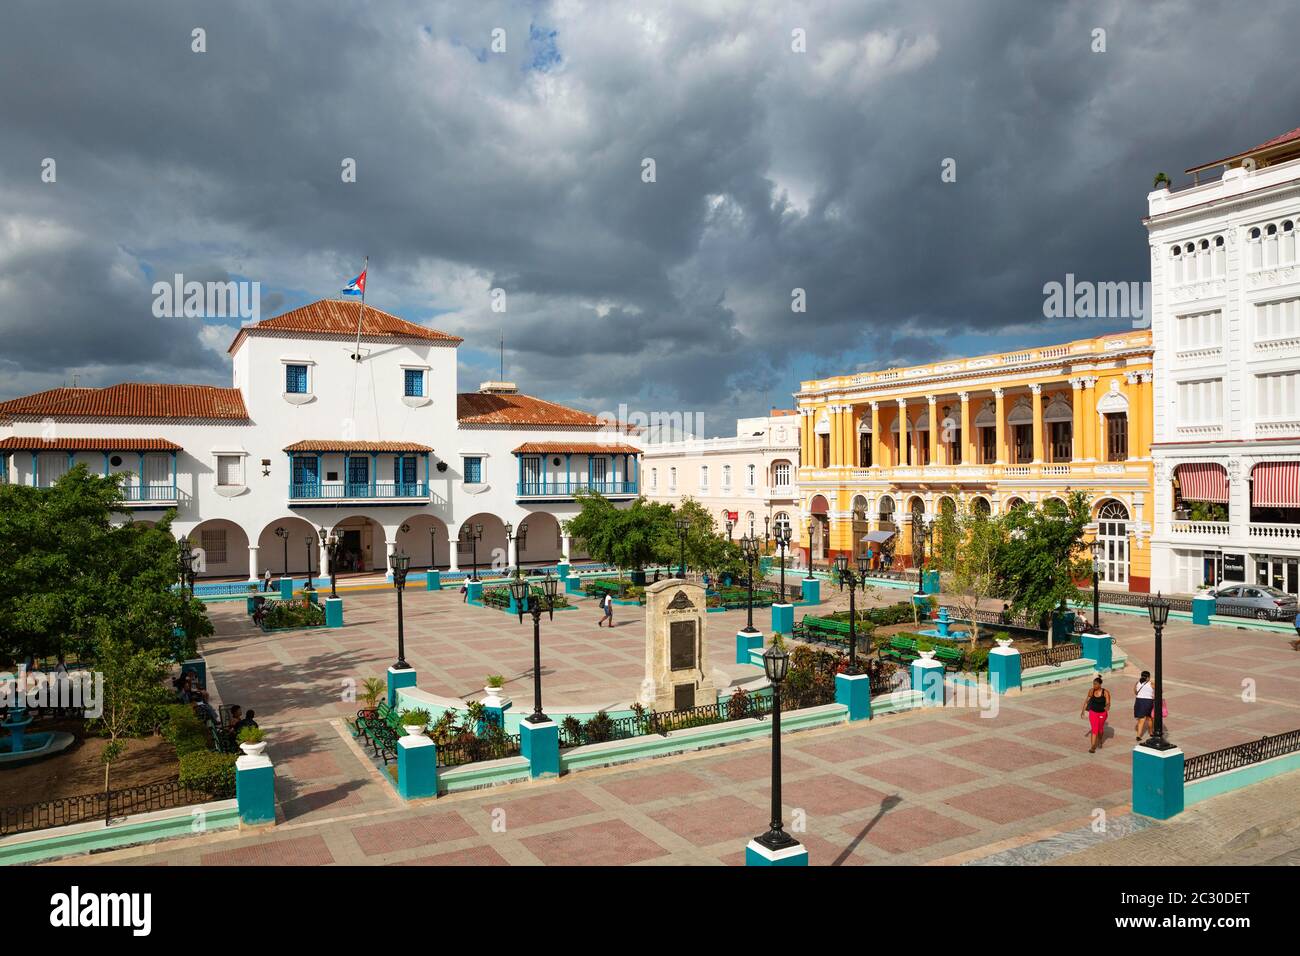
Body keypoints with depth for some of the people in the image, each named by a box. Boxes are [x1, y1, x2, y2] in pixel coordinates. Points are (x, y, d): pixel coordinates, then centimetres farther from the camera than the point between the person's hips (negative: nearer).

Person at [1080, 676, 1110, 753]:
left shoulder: (1105, 692, -17)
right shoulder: (1091, 691, -8)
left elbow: (1108, 703, -22)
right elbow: (1087, 700, 4)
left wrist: (1107, 707, -45)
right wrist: (1083, 710, 6)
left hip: (1102, 713, 0)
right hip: (1093, 712, 1)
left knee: (1100, 728, 20)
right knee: (1094, 729, -8)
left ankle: (1100, 740, 49)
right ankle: (1093, 747, -8)